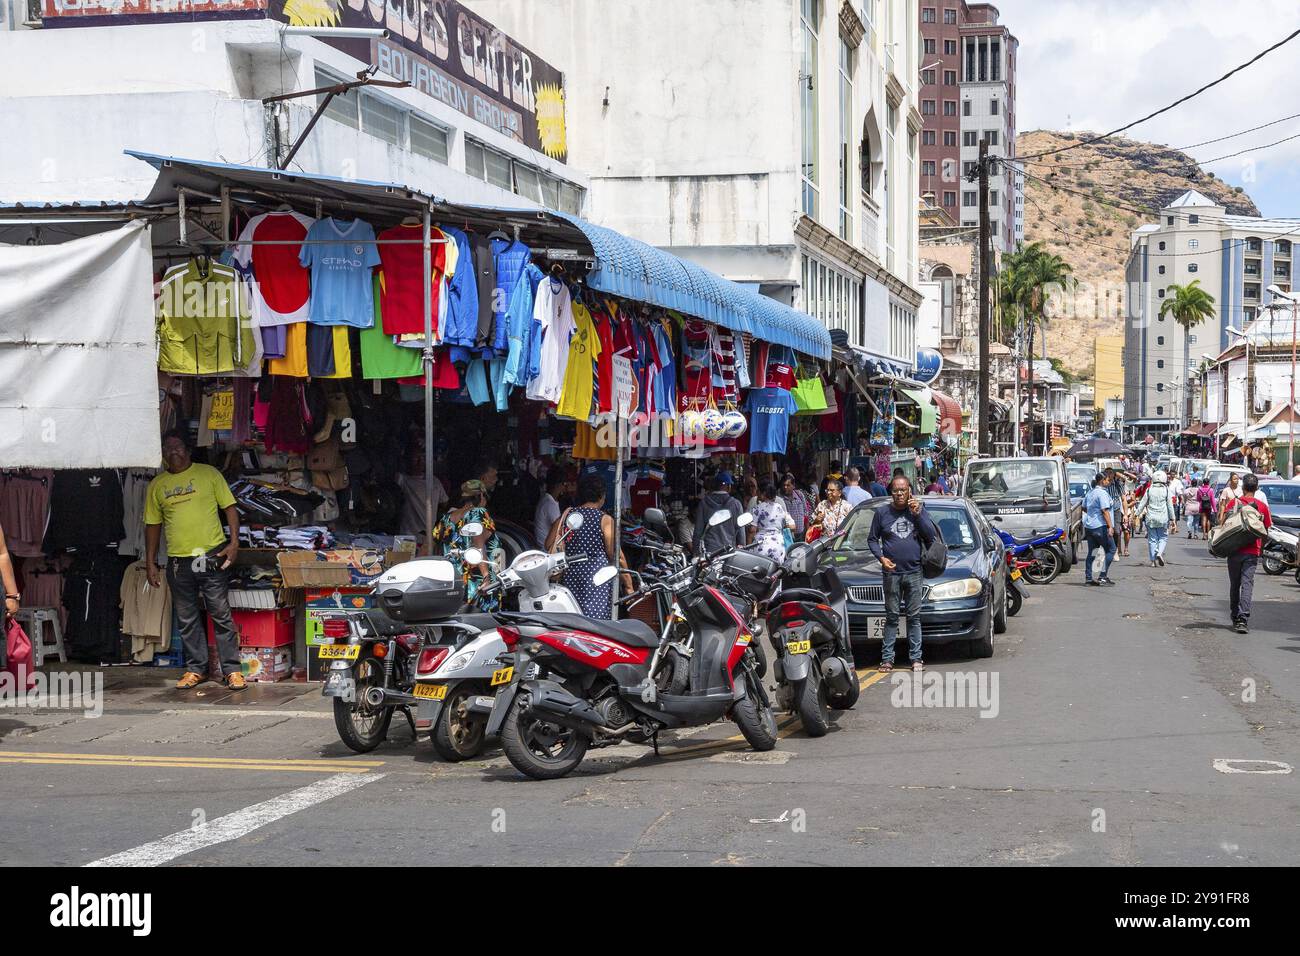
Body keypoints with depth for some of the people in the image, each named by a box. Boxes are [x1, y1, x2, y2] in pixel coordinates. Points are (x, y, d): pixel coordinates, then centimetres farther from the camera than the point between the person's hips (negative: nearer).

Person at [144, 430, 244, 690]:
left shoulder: (209, 474, 3)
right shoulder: (157, 485, 10)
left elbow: (229, 507, 3)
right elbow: (153, 525, 14)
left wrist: (234, 542, -9)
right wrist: (150, 563, 10)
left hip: (212, 557, -3)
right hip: (178, 561, 3)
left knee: (222, 616, -1)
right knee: (187, 620, 9)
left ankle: (232, 670, 4)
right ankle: (195, 669, 19)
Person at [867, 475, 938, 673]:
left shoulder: (918, 509, 8)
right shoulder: (882, 512, 6)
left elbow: (931, 535, 0)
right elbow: (872, 539, 10)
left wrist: (917, 514, -10)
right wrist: (881, 558, -7)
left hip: (915, 572, 0)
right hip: (892, 573, 0)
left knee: (914, 616, 3)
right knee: (892, 616, 1)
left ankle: (916, 657, 7)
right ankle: (887, 658, 3)